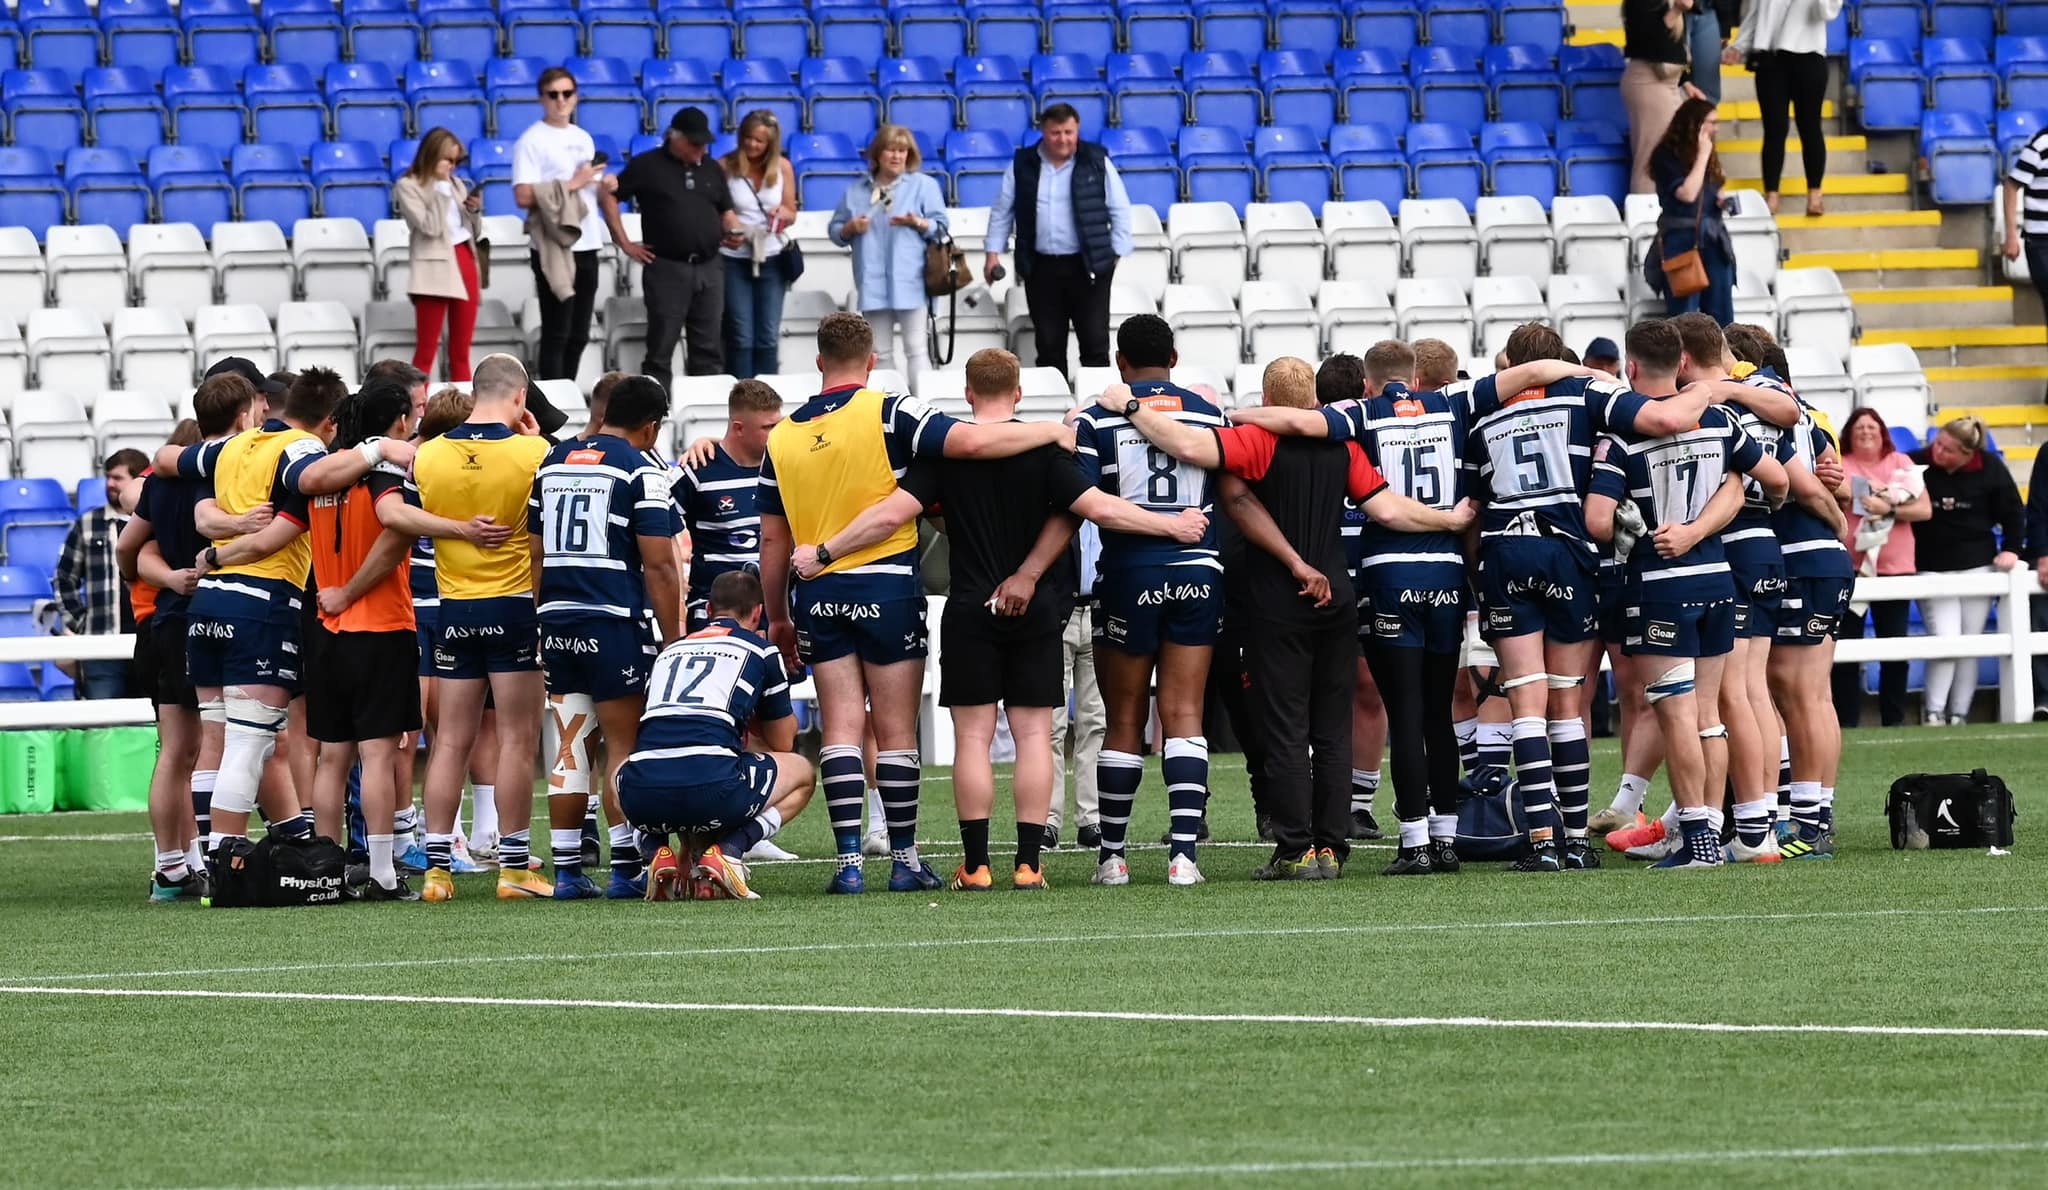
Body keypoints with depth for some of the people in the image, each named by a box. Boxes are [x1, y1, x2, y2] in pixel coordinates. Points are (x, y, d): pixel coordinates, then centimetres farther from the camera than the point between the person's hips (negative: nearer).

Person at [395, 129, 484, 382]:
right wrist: (441, 190, -10)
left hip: (465, 261, 6)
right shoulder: (408, 187, -3)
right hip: (435, 266, -6)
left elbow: (476, 232, 19)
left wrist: (475, 211, -1)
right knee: (426, 351, -8)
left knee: (461, 353, 7)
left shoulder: (456, 184, 15)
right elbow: (430, 227, -15)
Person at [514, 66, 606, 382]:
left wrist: (604, 186, 2)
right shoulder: (532, 141, -7)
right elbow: (523, 196, -16)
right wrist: (571, 184, -17)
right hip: (555, 247, -7)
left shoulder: (583, 139, 17)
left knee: (578, 336, 9)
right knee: (556, 335, -6)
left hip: (586, 247, 7)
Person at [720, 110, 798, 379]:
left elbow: (791, 214, 12)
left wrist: (784, 213, -12)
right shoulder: (726, 166, -6)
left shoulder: (782, 168, 2)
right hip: (734, 259, -2)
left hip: (771, 258, 2)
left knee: (769, 338, 3)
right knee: (740, 337, -5)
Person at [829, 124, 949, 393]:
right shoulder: (857, 190, 15)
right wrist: (850, 228, -4)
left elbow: (940, 227, 1)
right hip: (873, 283, 4)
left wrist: (918, 223, -18)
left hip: (909, 282, -4)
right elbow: (835, 231, 18)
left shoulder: (924, 185, 5)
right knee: (880, 354, 7)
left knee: (916, 350, -8)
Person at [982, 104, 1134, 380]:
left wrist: (1116, 254, -2)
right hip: (1041, 269, 2)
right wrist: (994, 252, 5)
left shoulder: (1096, 162, 0)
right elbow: (1002, 211, 12)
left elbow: (1120, 211, 3)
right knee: (1049, 346, 5)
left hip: (1088, 267, -2)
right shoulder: (1022, 165, 5)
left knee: (1095, 344, -2)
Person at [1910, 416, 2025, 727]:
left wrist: (2010, 549, -1)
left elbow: (2013, 512, 4)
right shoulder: (1917, 464, -12)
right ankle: (1934, 713, -9)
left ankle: (1959, 715, 8)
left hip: (1977, 566, 2)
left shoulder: (1989, 468, -6)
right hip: (1932, 569, -2)